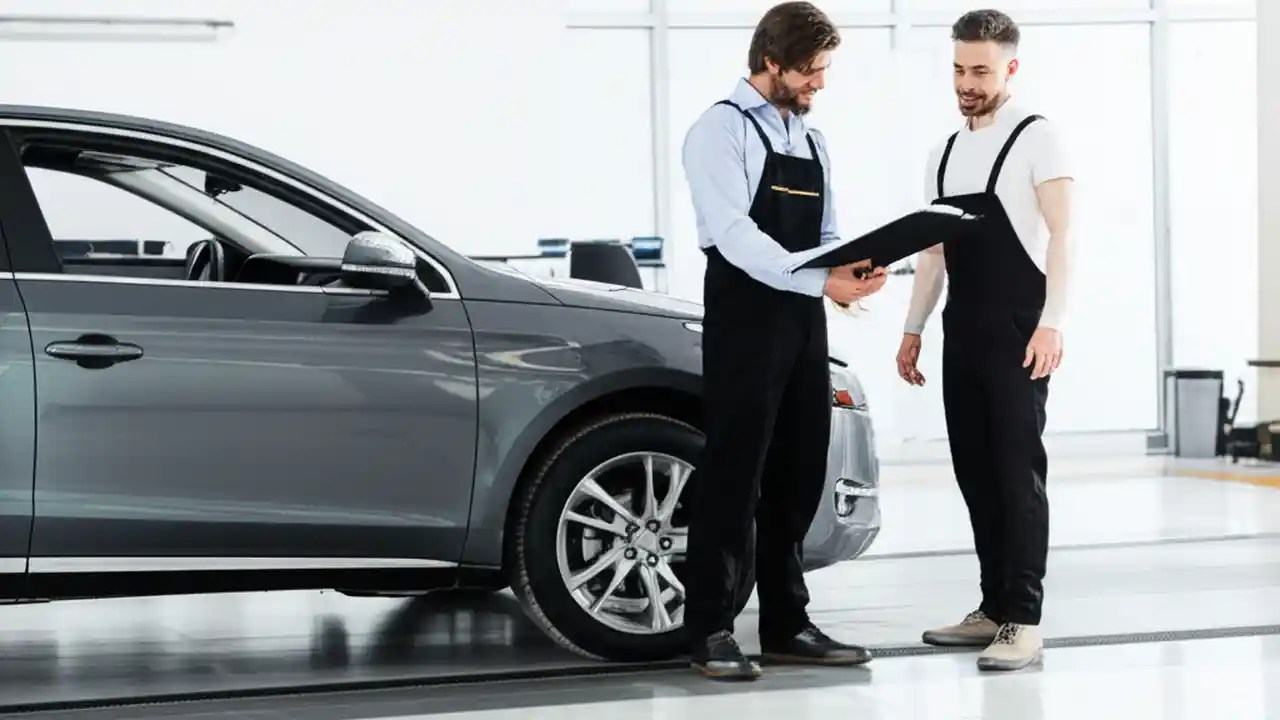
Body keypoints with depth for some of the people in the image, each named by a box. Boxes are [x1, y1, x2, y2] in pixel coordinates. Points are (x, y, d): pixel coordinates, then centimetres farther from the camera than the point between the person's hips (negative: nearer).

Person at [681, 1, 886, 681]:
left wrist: (849, 270, -5)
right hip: (745, 317, -7)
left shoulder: (812, 141, 17)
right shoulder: (722, 130, -7)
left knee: (798, 477, 9)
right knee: (734, 473, -7)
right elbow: (735, 235, -18)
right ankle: (711, 632, -2)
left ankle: (786, 625, 16)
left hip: (804, 319, 7)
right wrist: (822, 282, -26)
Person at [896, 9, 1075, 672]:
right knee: (974, 470, 8)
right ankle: (994, 607, 15)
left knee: (1018, 470, -10)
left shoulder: (1037, 139, -5)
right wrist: (912, 331, 16)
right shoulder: (944, 154, 15)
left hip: (1019, 332, -7)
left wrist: (1051, 324, -20)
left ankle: (1024, 621, -11)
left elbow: (1060, 236, -12)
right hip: (962, 332, 7)